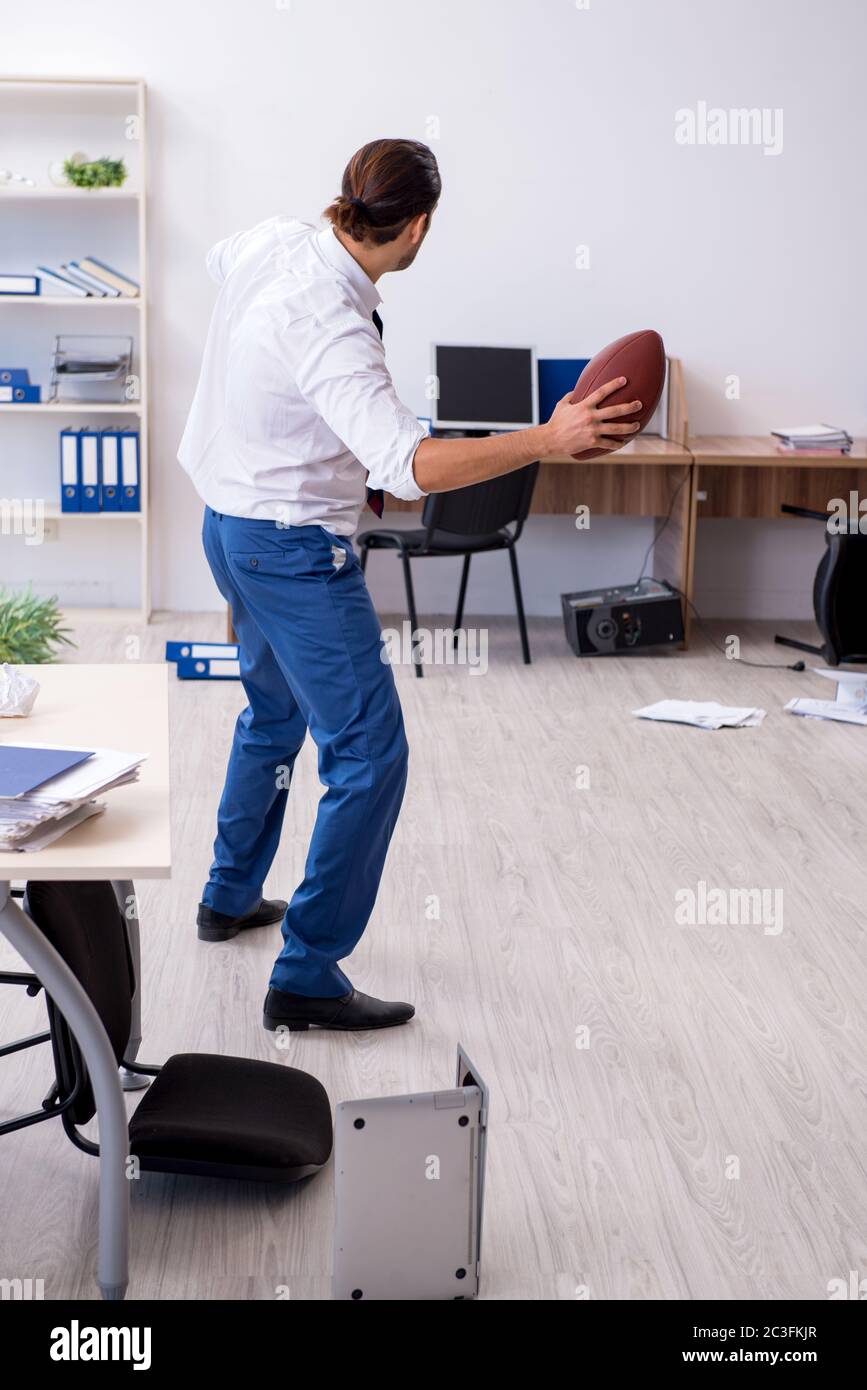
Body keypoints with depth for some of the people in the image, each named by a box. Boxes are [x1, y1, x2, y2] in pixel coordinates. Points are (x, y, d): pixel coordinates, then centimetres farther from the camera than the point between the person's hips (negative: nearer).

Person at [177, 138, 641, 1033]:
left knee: (273, 714, 28)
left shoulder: (272, 242, -3)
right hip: (294, 550, -10)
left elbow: (219, 261, 23)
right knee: (369, 757, -6)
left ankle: (230, 896, 44)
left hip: (231, 524, 10)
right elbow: (411, 466, -41)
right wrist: (549, 439, -43)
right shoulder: (331, 330, -30)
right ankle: (306, 977, -2)